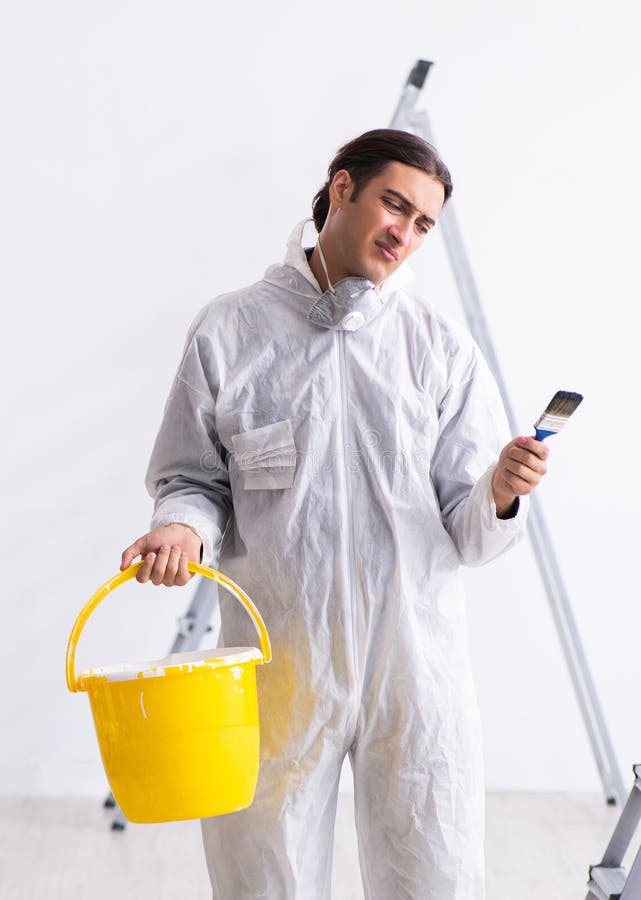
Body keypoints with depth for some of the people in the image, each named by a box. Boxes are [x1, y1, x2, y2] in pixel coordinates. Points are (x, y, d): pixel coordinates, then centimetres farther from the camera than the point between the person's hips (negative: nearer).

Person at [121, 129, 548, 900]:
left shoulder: (442, 349, 4)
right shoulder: (229, 333, 2)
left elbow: (465, 534, 2)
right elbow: (194, 479, 7)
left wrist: (498, 494, -18)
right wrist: (183, 525, -14)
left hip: (416, 667, 1)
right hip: (275, 664, -1)